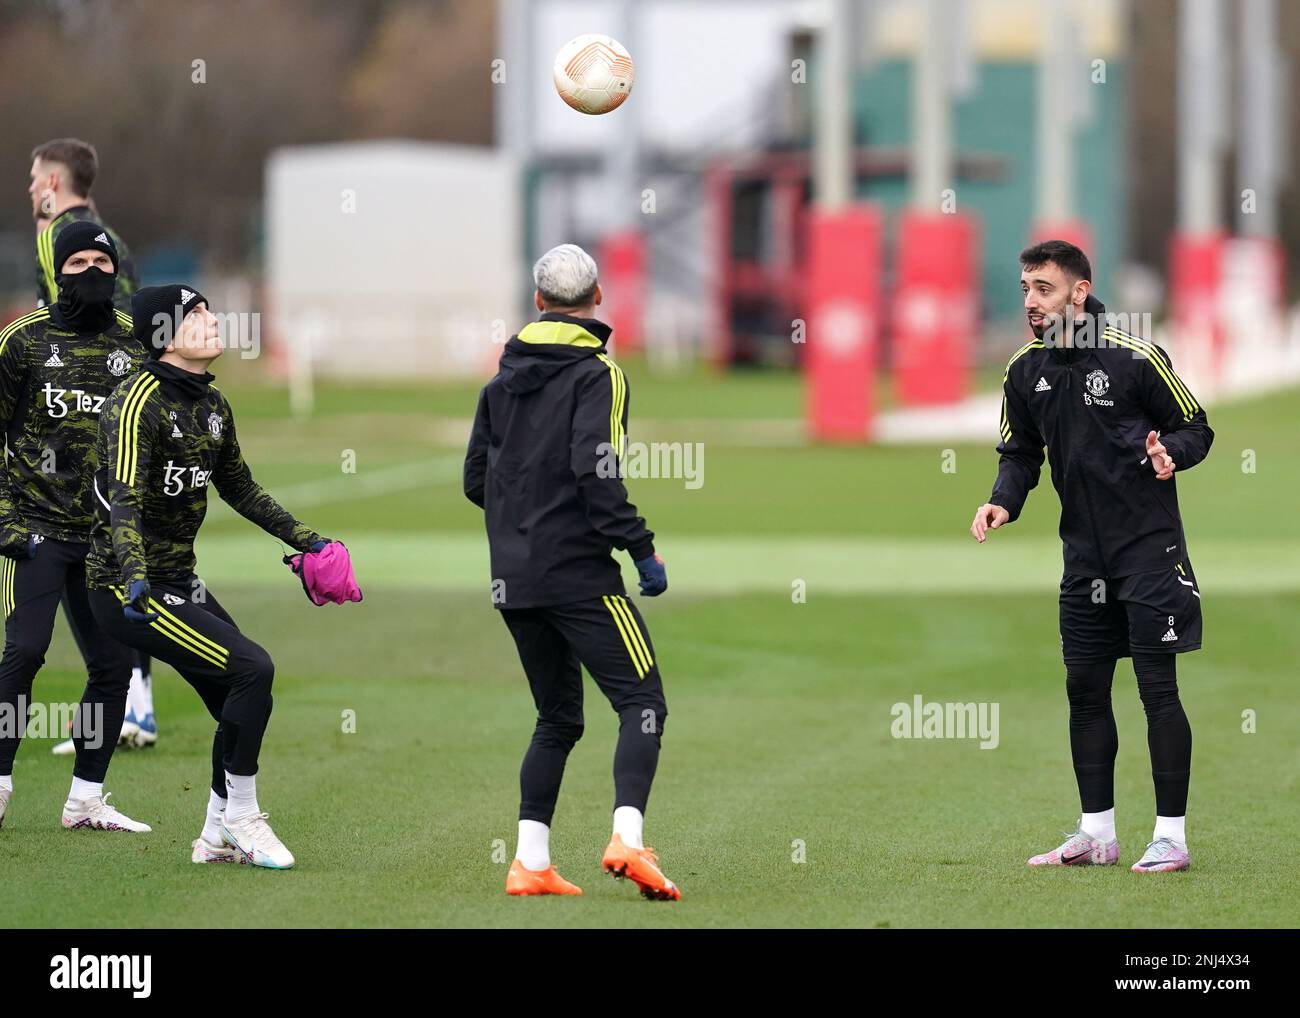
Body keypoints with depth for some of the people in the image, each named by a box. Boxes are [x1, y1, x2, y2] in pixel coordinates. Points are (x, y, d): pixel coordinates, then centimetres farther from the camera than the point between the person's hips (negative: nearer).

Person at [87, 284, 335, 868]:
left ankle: (217, 838, 20)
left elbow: (240, 489, 23)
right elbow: (125, 500, -29)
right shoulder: (138, 403, -18)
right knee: (251, 667, -19)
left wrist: (307, 541, 26)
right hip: (131, 592, -9)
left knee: (245, 703, 6)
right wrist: (135, 576, -44)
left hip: (180, 583, 9)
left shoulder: (211, 404, 9)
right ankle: (240, 818, -6)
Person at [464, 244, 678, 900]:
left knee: (558, 719, 15)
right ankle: (626, 840, -24)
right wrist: (642, 551, -13)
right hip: (578, 573, -7)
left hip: (513, 576, 7)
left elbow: (476, 480, 16)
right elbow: (597, 475, -18)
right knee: (643, 703, -5)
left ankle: (529, 863, 7)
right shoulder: (596, 375, -7)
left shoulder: (504, 378, 13)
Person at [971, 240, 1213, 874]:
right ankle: (1096, 834, 17)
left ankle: (1171, 837, -1)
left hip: (1150, 548, -6)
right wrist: (1002, 503, -4)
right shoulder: (1025, 371, 4)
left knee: (1158, 689, -6)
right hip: (1084, 554, 6)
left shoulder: (1135, 357, -12)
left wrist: (1169, 453, -24)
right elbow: (1020, 453, 15)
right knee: (1084, 689, 8)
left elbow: (1197, 428, -4)